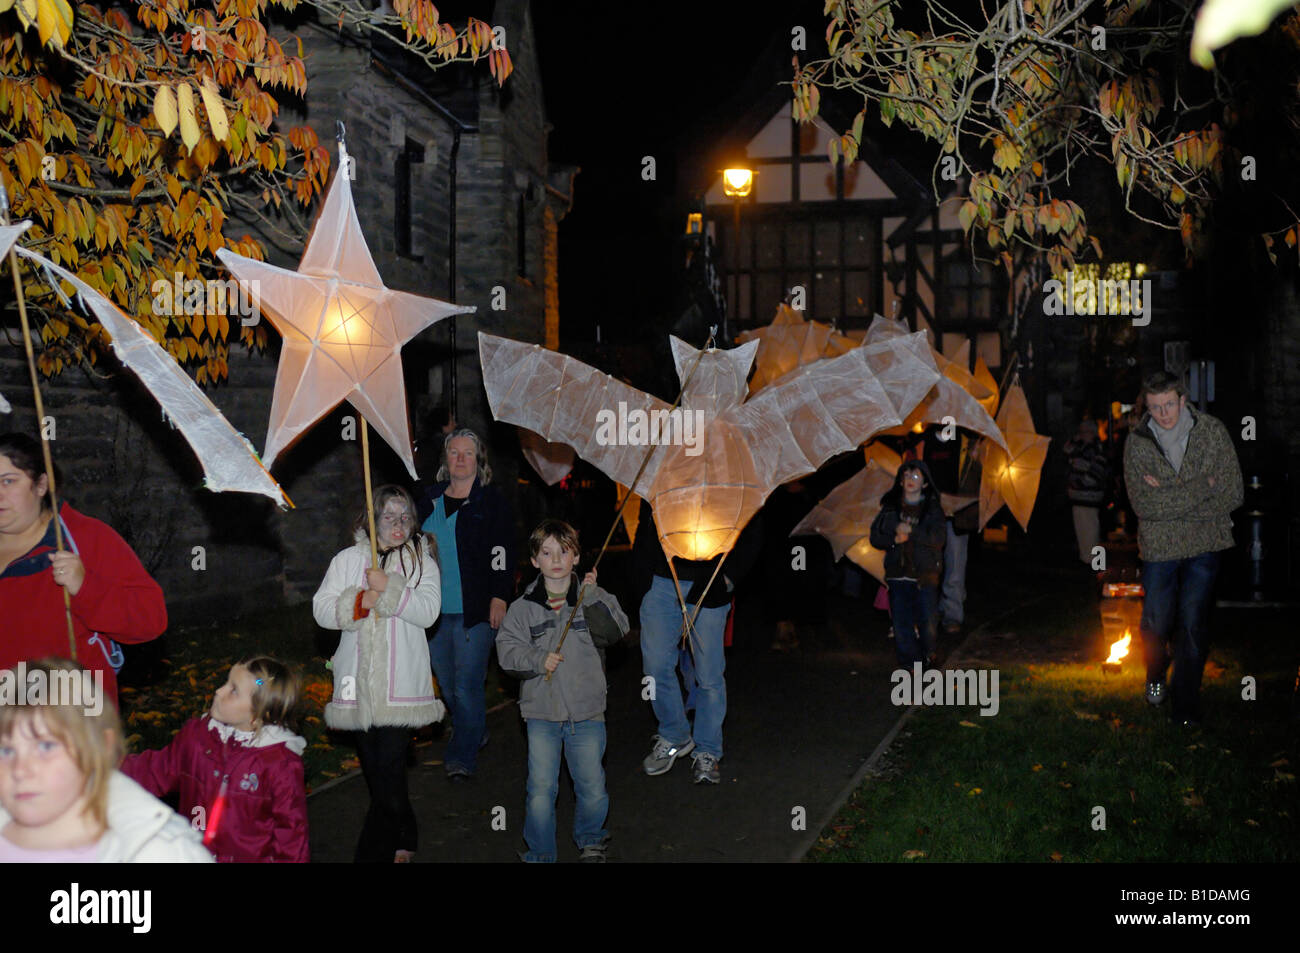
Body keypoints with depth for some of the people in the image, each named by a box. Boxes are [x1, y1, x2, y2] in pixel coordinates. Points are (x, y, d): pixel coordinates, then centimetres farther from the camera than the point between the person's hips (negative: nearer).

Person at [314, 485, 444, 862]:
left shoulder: (421, 559, 7)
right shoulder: (348, 560, 10)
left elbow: (429, 611, -7)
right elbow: (321, 610, 2)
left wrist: (389, 589, -16)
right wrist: (360, 600, -13)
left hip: (400, 683, -3)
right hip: (359, 681, 3)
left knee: (389, 767, -11)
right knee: (372, 765, 10)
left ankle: (373, 852, -4)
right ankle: (403, 838, 29)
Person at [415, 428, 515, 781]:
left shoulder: (492, 501, 0)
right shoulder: (429, 500, 13)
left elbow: (502, 554, -4)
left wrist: (499, 597, -12)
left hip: (475, 609, -5)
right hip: (434, 609, 5)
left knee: (467, 683, -8)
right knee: (447, 683, 12)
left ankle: (462, 757, 1)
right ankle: (475, 733, 32)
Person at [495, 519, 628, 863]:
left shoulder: (594, 599, 1)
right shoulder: (523, 607, 1)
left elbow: (615, 631, -14)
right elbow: (506, 649, -3)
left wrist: (593, 597, -23)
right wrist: (538, 660, -19)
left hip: (587, 712, 0)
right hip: (541, 713, 0)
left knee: (593, 788, 6)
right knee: (540, 791, -1)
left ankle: (590, 841, 34)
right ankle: (540, 854, 19)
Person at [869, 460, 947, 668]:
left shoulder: (933, 509, 3)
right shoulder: (890, 508, 10)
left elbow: (939, 537, -9)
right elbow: (875, 537, 10)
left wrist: (911, 531, -18)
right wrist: (894, 540, -9)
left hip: (925, 575, -2)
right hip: (897, 575, 2)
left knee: (928, 623, -3)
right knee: (902, 624, 0)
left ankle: (929, 658, 22)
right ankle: (910, 665, 12)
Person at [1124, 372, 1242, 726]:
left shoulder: (1212, 431, -5)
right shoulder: (1137, 442, -6)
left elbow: (1233, 494, -9)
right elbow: (1142, 504, -15)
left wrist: (1168, 500, -16)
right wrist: (1201, 489, -19)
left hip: (1205, 542, 0)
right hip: (1159, 546, 0)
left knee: (1193, 624, -1)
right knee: (1156, 624, 3)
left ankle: (1187, 702, 17)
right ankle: (1156, 674, 37)